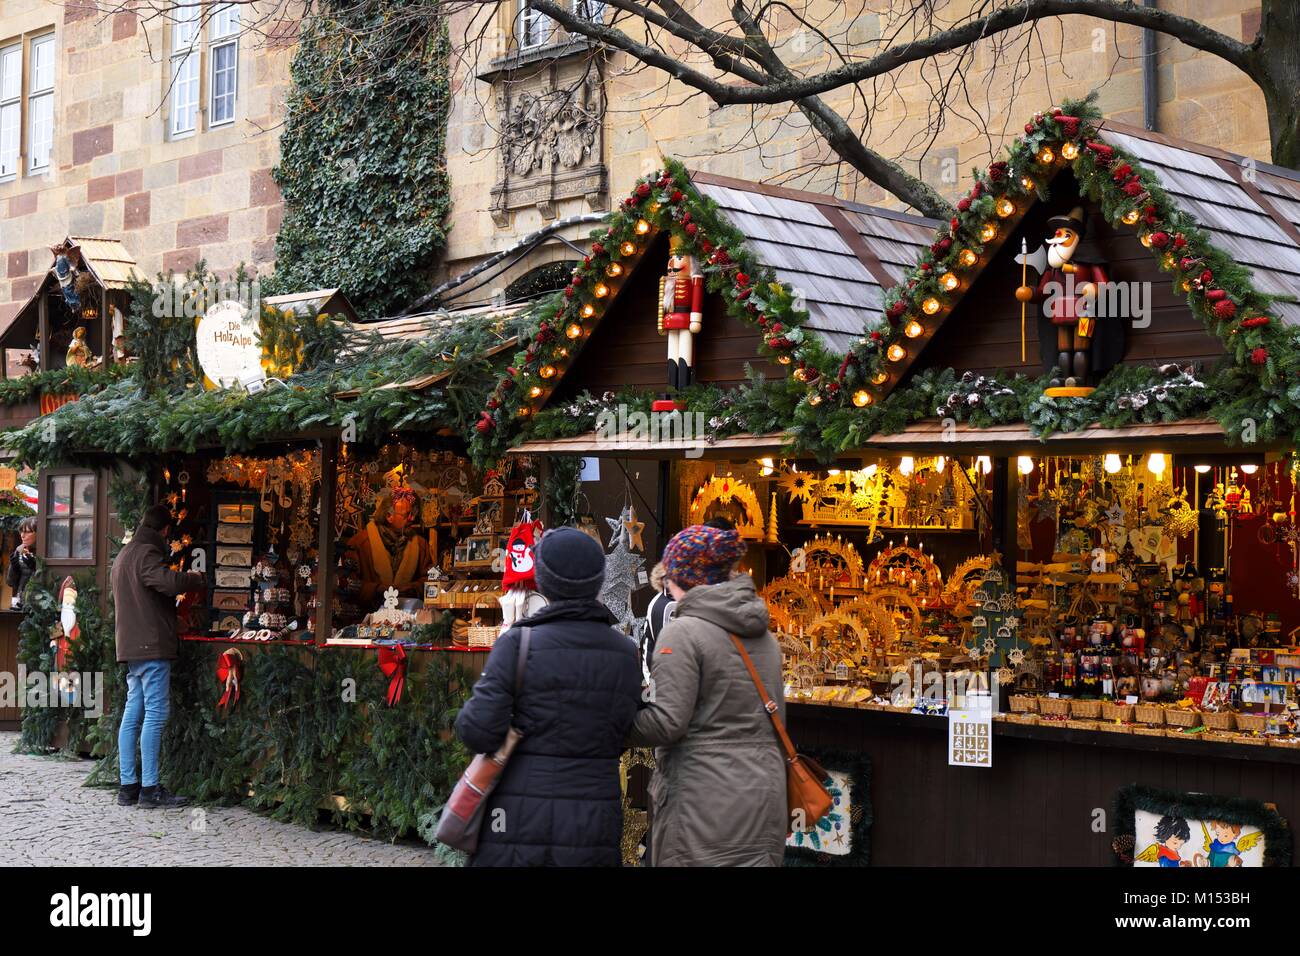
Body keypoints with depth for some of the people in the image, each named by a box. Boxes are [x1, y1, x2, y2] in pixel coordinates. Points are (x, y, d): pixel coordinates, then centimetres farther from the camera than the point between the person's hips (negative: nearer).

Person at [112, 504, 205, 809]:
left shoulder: (123, 554, 21)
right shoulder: (146, 553, -11)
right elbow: (168, 582, -29)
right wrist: (193, 577, -10)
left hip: (131, 646, 10)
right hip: (152, 646, -10)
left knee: (133, 715, 9)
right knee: (155, 714, -8)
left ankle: (128, 786, 10)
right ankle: (150, 789, -9)